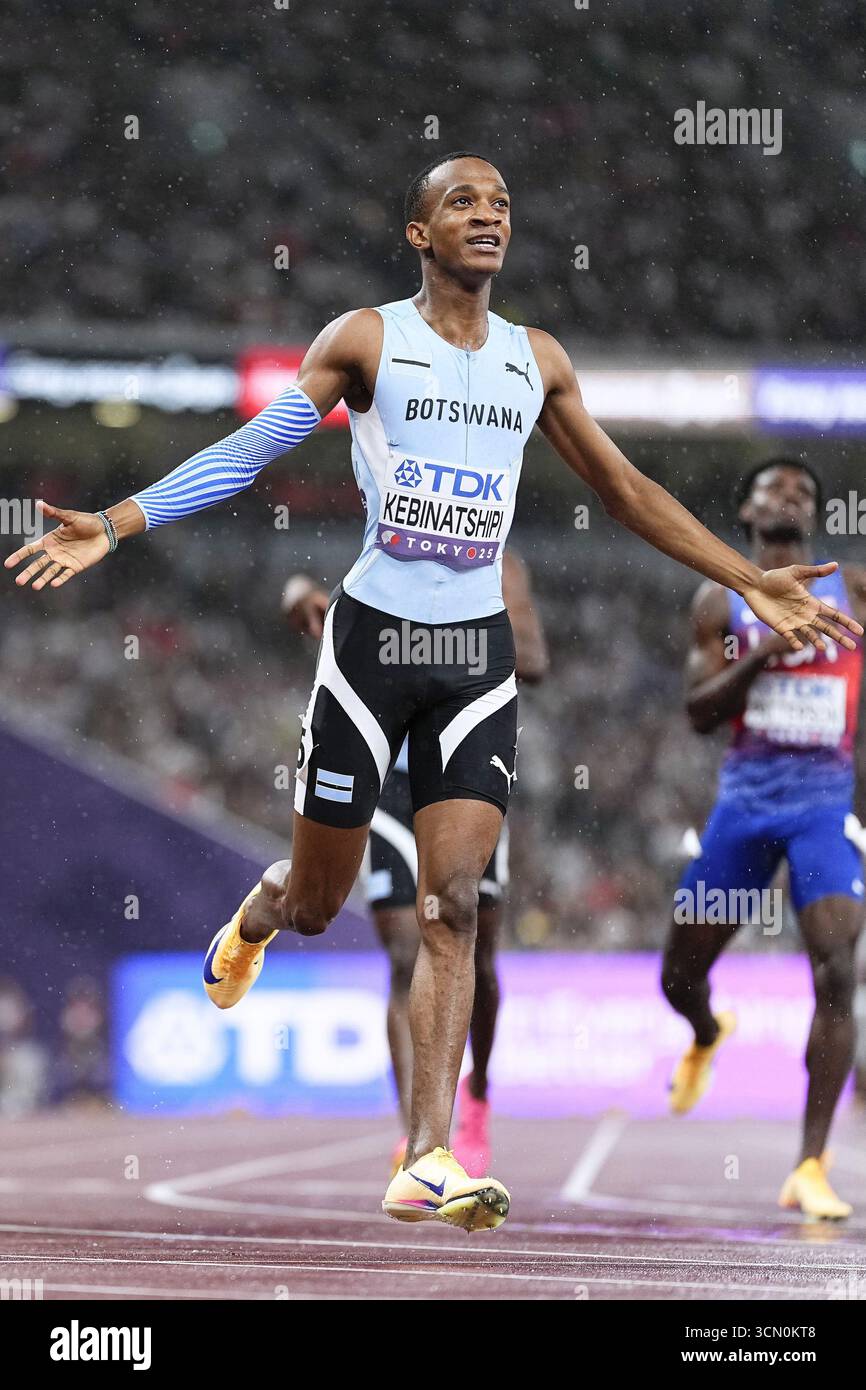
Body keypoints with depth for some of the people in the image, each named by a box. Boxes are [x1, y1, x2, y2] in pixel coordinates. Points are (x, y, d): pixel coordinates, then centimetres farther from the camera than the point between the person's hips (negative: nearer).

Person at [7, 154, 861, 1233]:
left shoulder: (537, 361, 9)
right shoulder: (367, 340, -2)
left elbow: (622, 487, 19)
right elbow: (246, 453, -1)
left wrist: (746, 580, 16)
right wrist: (115, 524, -10)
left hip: (478, 657, 2)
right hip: (372, 638, -2)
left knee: (451, 903, -9)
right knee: (317, 902, 7)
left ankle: (427, 1162, -13)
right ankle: (250, 925, 46)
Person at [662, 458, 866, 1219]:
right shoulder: (722, 600, 7)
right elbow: (699, 711, -1)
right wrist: (761, 654, -15)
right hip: (745, 793, 1)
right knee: (681, 971, 6)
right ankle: (709, 1035, 46)